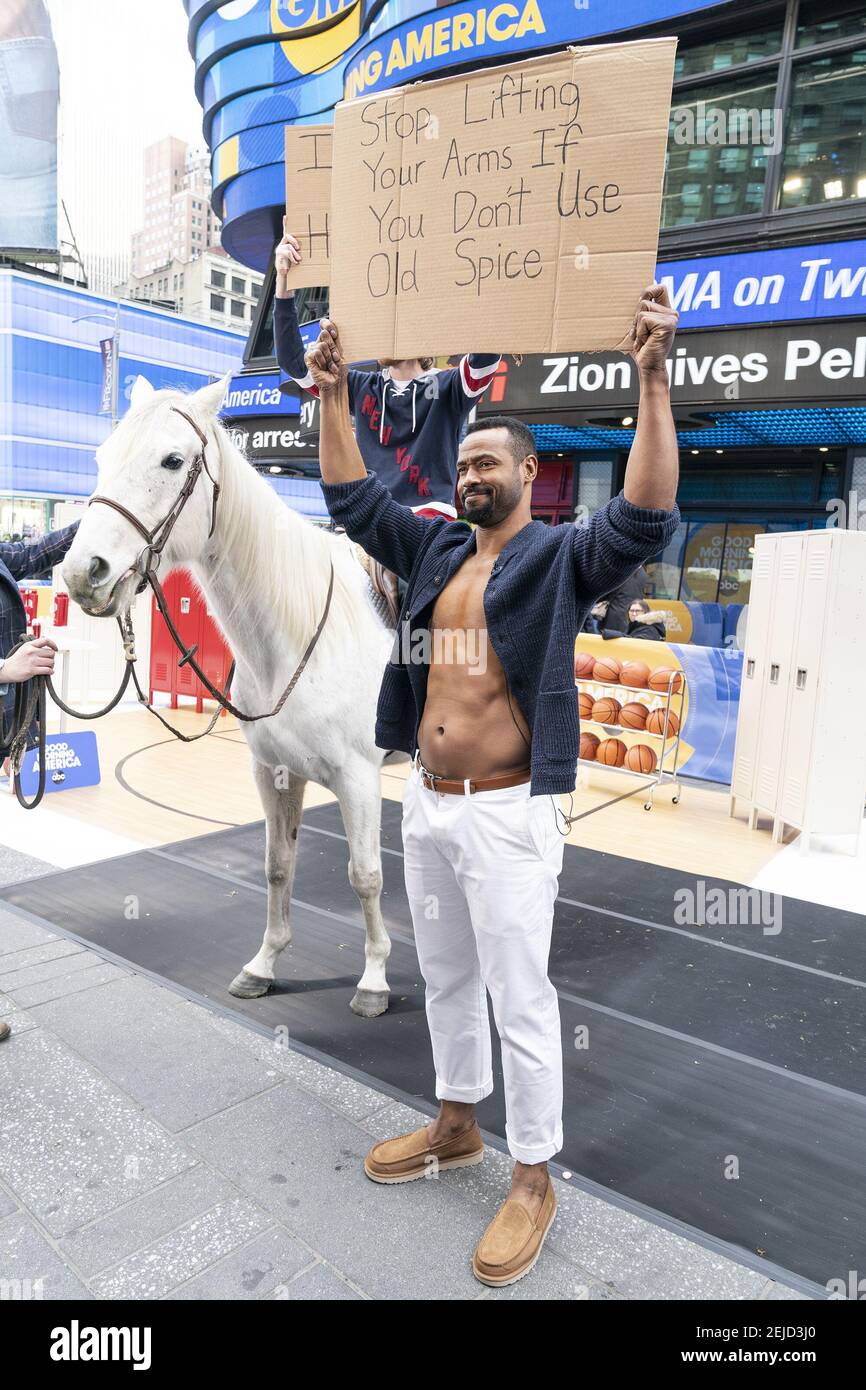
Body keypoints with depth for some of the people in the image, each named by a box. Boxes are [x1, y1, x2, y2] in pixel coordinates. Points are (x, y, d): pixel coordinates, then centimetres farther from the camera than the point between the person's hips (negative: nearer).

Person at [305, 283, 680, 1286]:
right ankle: (454, 1126, 42)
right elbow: (352, 499, 15)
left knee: (520, 999, 5)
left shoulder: (562, 558, -6)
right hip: (426, 801, 7)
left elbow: (644, 519, -23)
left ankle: (533, 1182, 25)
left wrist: (653, 379, -29)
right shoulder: (435, 548, 11)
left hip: (505, 813, -6)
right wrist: (333, 397, 9)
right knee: (445, 978, 21)